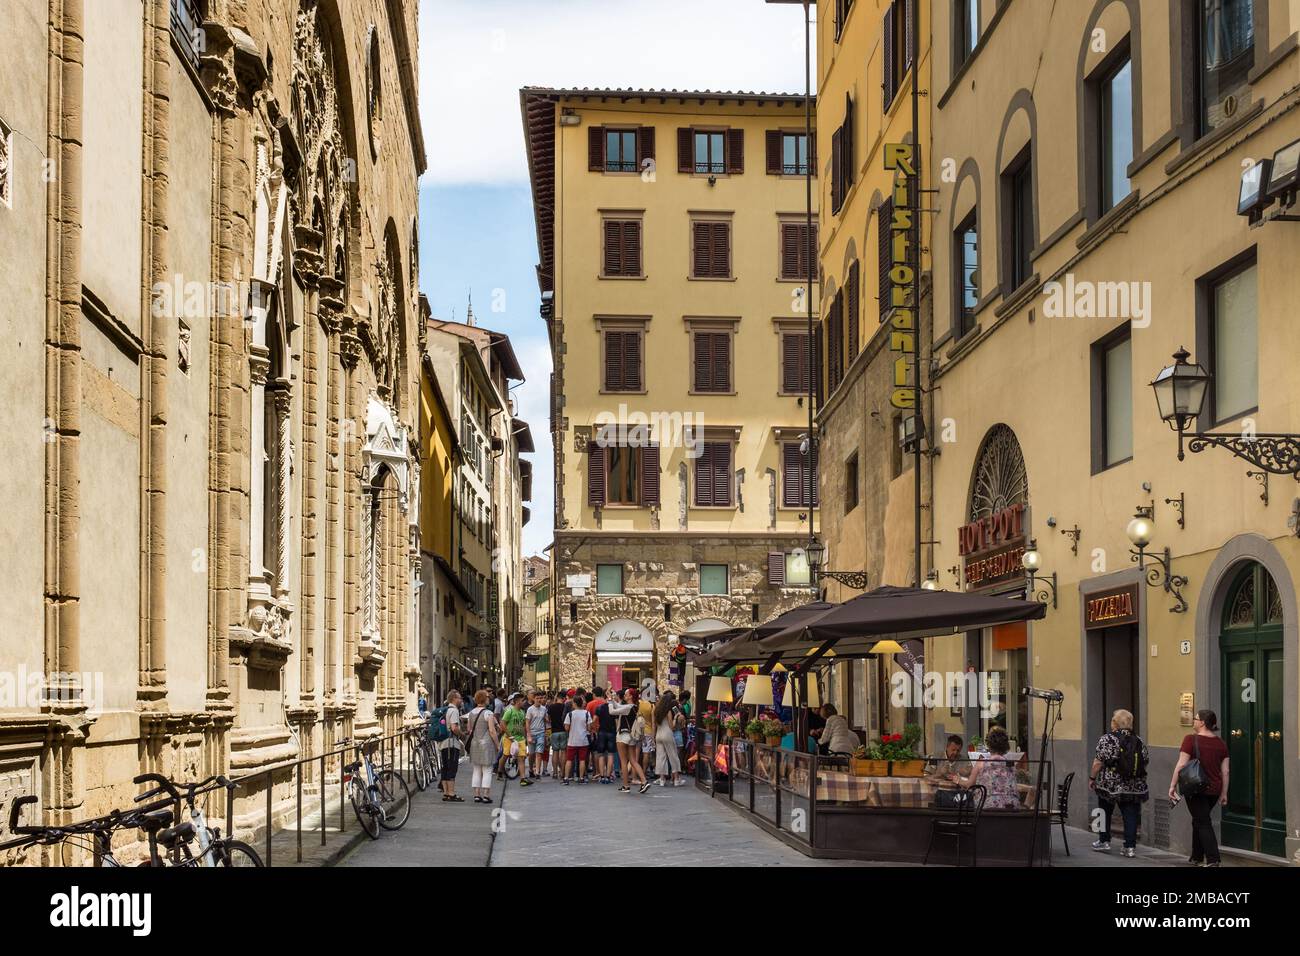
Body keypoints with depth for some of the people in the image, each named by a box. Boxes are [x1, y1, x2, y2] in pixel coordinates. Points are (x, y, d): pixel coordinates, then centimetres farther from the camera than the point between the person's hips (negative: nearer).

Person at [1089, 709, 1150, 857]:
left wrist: (1092, 777, -1)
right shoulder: (1138, 740, 4)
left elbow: (1098, 762, -12)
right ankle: (1130, 847, 2)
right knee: (1130, 815, 4)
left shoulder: (1107, 739, -9)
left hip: (1109, 785, -3)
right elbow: (1145, 761, 9)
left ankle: (1104, 841, 21)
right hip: (1133, 787, 3)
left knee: (1105, 812, 15)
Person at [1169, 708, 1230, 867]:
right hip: (1214, 789, 6)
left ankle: (1213, 860, -11)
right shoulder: (1221, 743, 6)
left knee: (1203, 824, -2)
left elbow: (1181, 765, -15)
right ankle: (1197, 857, 30)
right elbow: (1225, 771, 7)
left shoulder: (1191, 739, -11)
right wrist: (1224, 793, 14)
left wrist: (1173, 785, -9)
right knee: (1199, 820, 22)